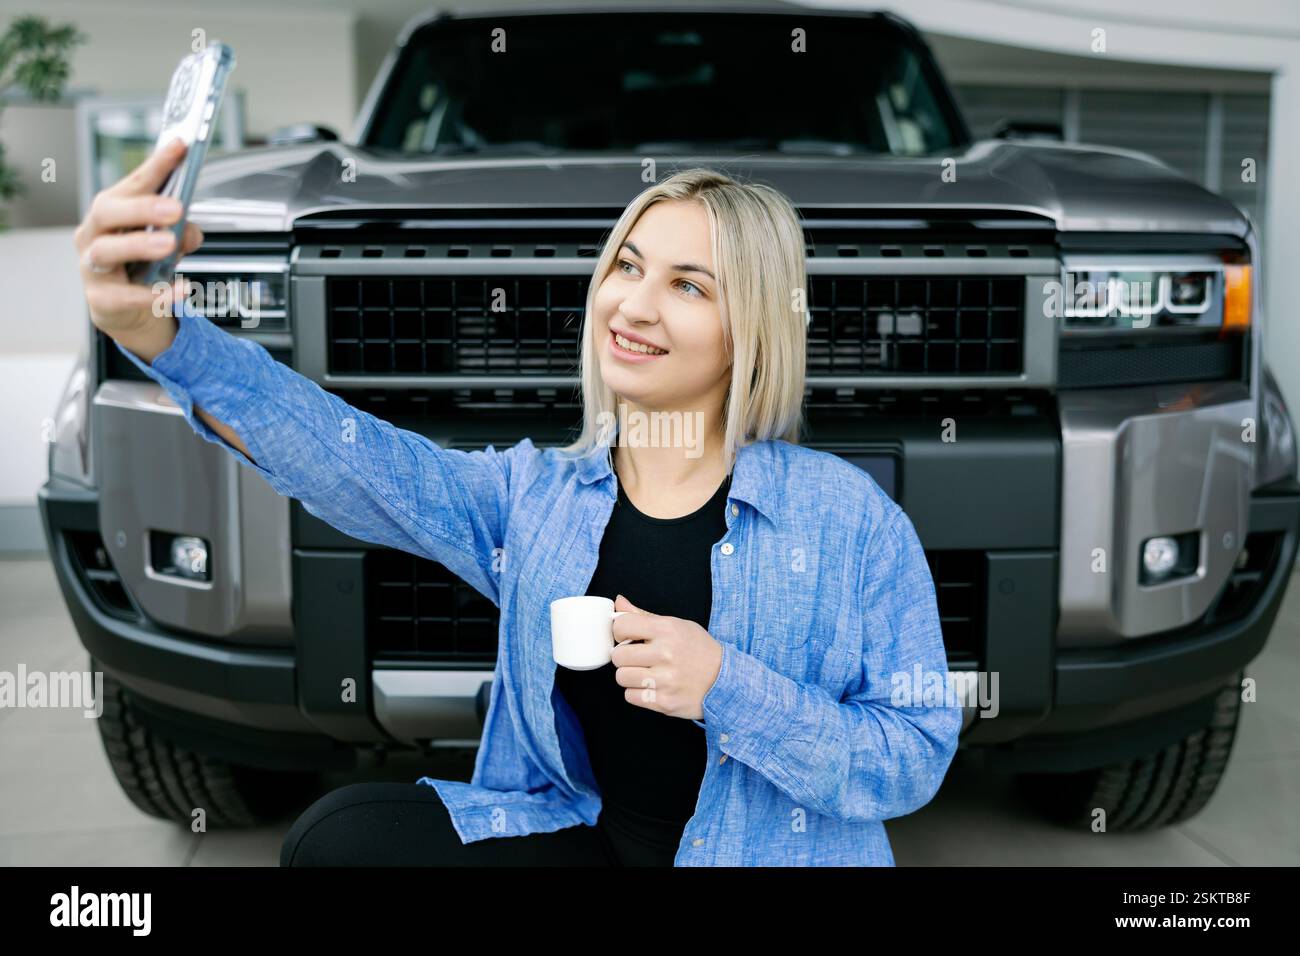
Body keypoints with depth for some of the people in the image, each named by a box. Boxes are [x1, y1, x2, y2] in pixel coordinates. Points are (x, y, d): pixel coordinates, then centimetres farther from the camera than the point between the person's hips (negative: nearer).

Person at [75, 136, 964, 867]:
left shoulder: (845, 514, -8)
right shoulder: (531, 495, 0)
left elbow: (919, 757, -9)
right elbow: (348, 458, -18)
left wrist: (728, 690, -23)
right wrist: (159, 332, -34)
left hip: (775, 849, -3)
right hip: (583, 835, 3)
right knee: (343, 835, -18)